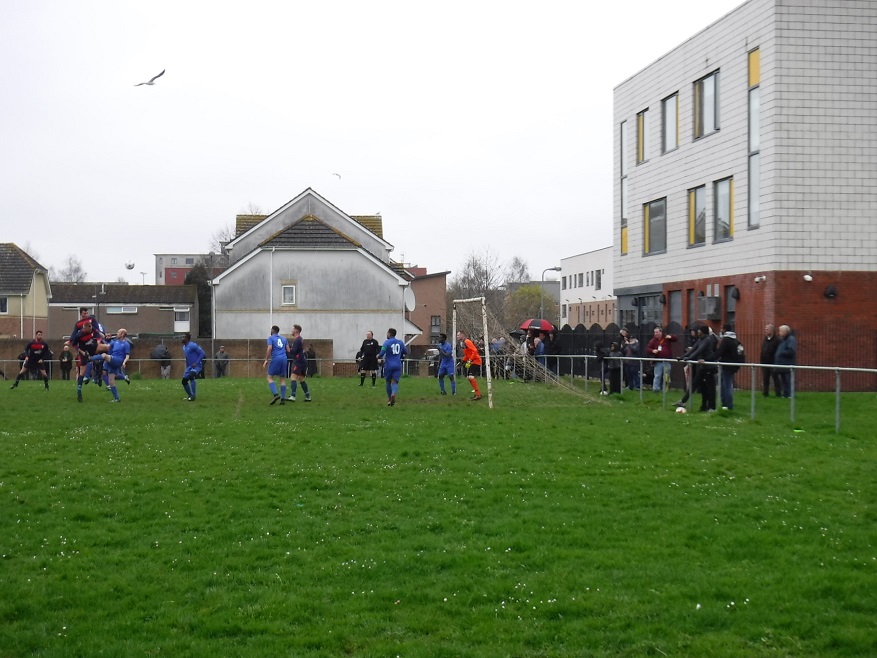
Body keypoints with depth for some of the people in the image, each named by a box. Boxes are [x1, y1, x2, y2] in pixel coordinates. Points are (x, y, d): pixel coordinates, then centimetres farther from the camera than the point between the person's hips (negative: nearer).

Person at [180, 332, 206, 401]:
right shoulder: (184, 347, 13)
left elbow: (202, 354, -18)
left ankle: (193, 396, -30)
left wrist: (196, 363, -21)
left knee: (191, 377, -33)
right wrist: (187, 368, 20)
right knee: (184, 381, 8)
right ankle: (190, 395, 24)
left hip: (197, 366, -10)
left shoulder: (192, 346, -16)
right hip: (190, 366, 10)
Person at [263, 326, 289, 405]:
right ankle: (283, 399, 2)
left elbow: (269, 348, -11)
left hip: (275, 359, -5)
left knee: (270, 377, 2)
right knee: (283, 379, 9)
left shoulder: (270, 338, 4)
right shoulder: (284, 338, 18)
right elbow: (288, 350, 15)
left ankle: (275, 394, -19)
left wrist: (266, 360, -8)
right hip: (284, 358, 5)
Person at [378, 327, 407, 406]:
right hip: (398, 365, 2)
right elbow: (406, 351, 16)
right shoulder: (400, 342, 7)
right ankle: (393, 394, -32)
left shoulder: (387, 342, -7)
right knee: (395, 382, -2)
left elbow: (382, 352, -16)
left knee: (388, 382, 15)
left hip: (389, 365, -2)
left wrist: (378, 357, 3)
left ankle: (389, 399, 21)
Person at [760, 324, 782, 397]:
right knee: (765, 380, 9)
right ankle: (765, 393, 14)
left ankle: (778, 393, 3)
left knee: (776, 379, -2)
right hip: (765, 363, 7)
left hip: (773, 363, -7)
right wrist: (761, 361, 11)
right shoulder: (764, 340, 14)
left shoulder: (777, 340, -11)